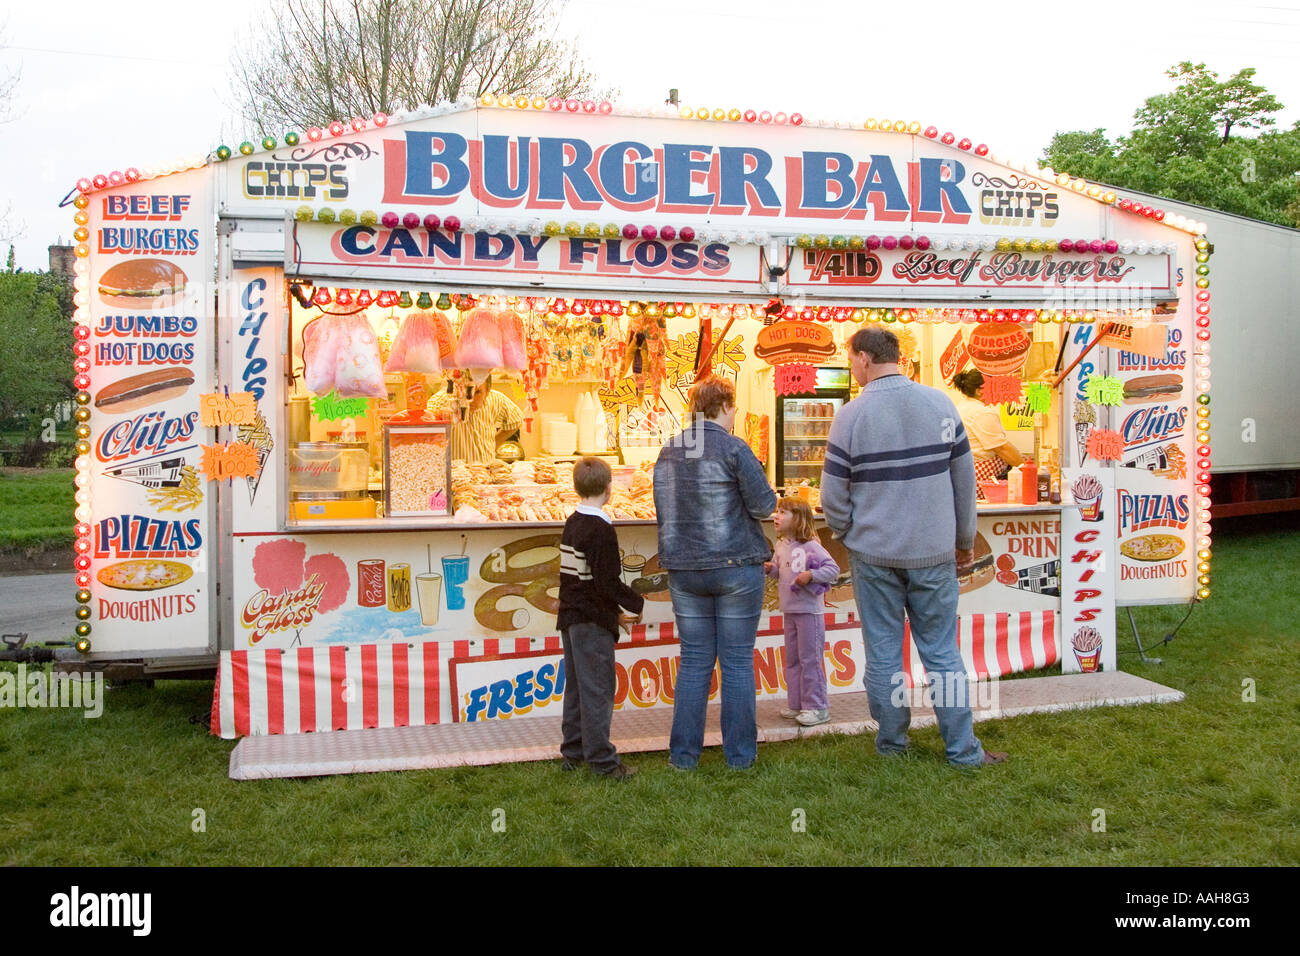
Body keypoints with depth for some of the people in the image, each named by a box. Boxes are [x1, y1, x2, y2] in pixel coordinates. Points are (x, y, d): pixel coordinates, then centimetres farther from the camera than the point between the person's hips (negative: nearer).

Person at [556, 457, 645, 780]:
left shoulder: (571, 524, 10)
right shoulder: (601, 529, -17)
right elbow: (607, 582, -21)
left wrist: (614, 612, 17)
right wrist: (636, 603, -5)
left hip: (571, 618, 9)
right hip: (593, 623, -9)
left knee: (576, 687, 16)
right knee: (597, 690, -4)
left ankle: (573, 753, 23)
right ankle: (601, 759, 1)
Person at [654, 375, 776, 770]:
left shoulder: (668, 452, 7)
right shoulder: (733, 448, -11)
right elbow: (764, 503, -9)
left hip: (684, 570, 5)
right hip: (736, 567, -4)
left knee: (694, 660, 10)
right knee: (737, 662, 5)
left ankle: (683, 753, 12)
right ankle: (740, 753, 12)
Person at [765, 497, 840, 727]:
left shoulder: (810, 546, -15)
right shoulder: (781, 546, 8)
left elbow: (833, 569, -17)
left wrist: (811, 575, -27)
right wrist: (770, 568, -1)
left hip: (809, 610, -8)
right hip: (789, 610, 8)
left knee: (810, 659, -3)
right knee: (792, 659, 14)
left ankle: (817, 707, 5)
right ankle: (796, 703, 24)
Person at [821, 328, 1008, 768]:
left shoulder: (851, 416, -11)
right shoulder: (941, 404, -1)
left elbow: (833, 499, -7)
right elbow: (964, 480, 6)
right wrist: (965, 540, 18)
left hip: (874, 555, -2)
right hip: (934, 553, 2)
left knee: (883, 654, 9)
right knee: (942, 652, 10)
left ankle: (892, 744, 19)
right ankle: (962, 749, 14)